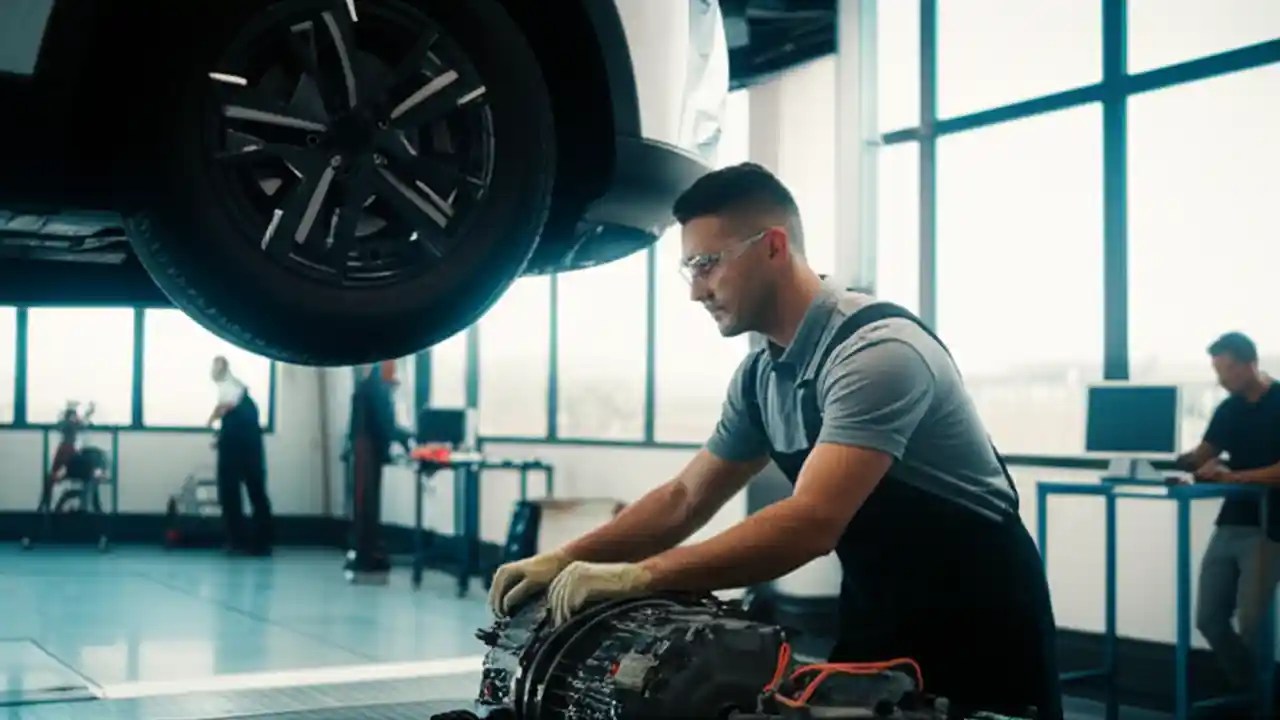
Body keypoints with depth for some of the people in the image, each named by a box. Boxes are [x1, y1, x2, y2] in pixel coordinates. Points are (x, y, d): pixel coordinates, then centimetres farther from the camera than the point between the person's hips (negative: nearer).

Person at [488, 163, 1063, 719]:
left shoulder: (876, 351, -25)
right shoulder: (759, 376, 2)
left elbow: (811, 523, -34)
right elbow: (685, 498, 10)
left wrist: (638, 576, -35)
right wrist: (563, 561, -2)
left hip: (977, 628, -7)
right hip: (880, 621, 7)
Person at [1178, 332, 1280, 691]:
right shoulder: (1229, 409, 11)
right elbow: (1201, 456, 12)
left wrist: (1233, 476, -22)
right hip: (1230, 523, 6)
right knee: (1209, 619, 5)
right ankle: (1245, 688, 21)